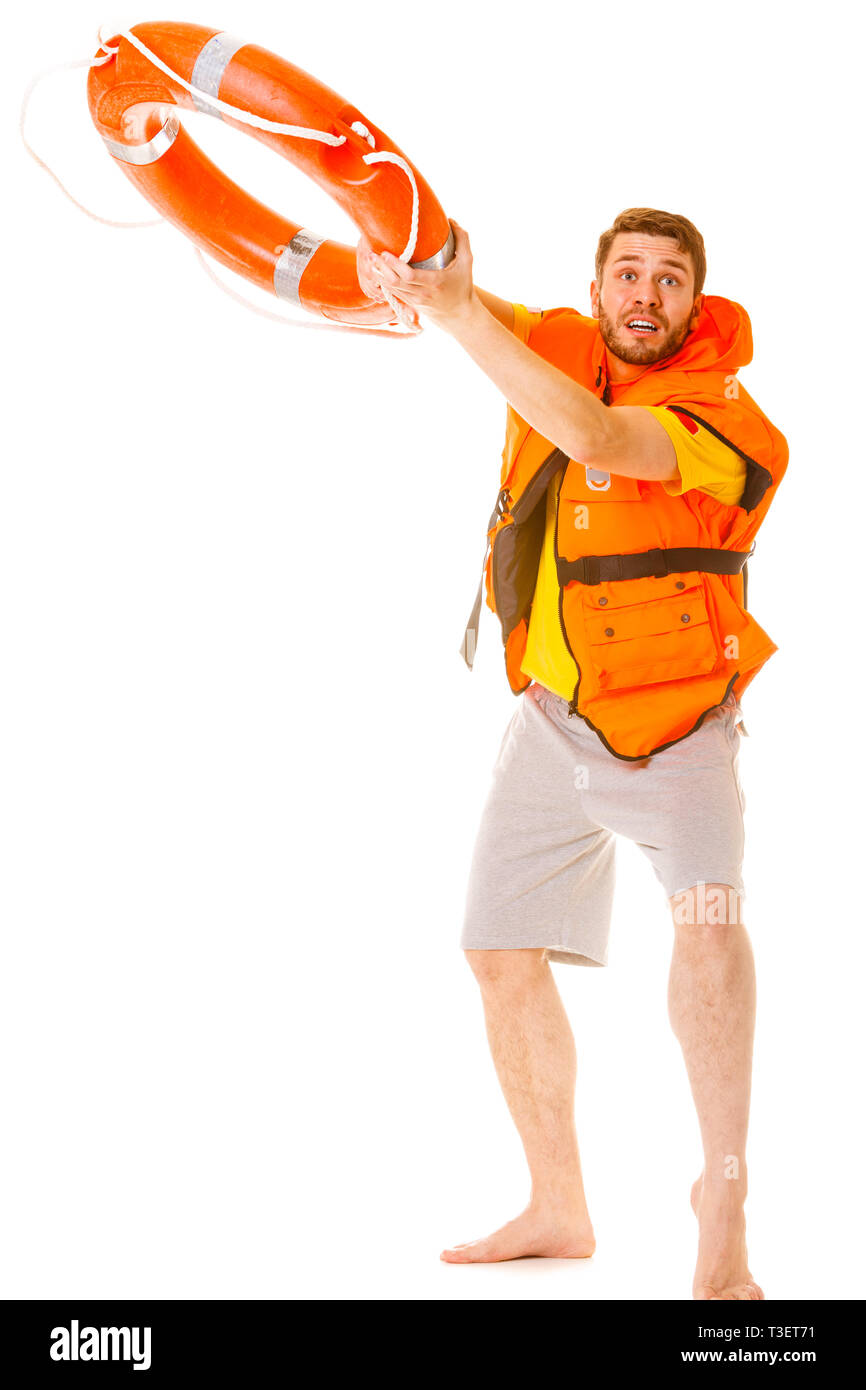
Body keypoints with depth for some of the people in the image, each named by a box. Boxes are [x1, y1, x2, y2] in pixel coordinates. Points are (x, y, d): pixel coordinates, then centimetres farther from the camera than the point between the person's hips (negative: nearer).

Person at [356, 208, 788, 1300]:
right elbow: (415, 279, -2)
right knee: (502, 954, 9)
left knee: (707, 916, -30)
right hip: (550, 721, 6)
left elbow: (595, 437, -37)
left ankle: (723, 1212, -21)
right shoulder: (563, 346, -2)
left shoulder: (725, 422, -20)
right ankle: (557, 1209, 24)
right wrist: (396, 263, -27)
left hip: (675, 727, -6)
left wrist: (457, 315, -35)